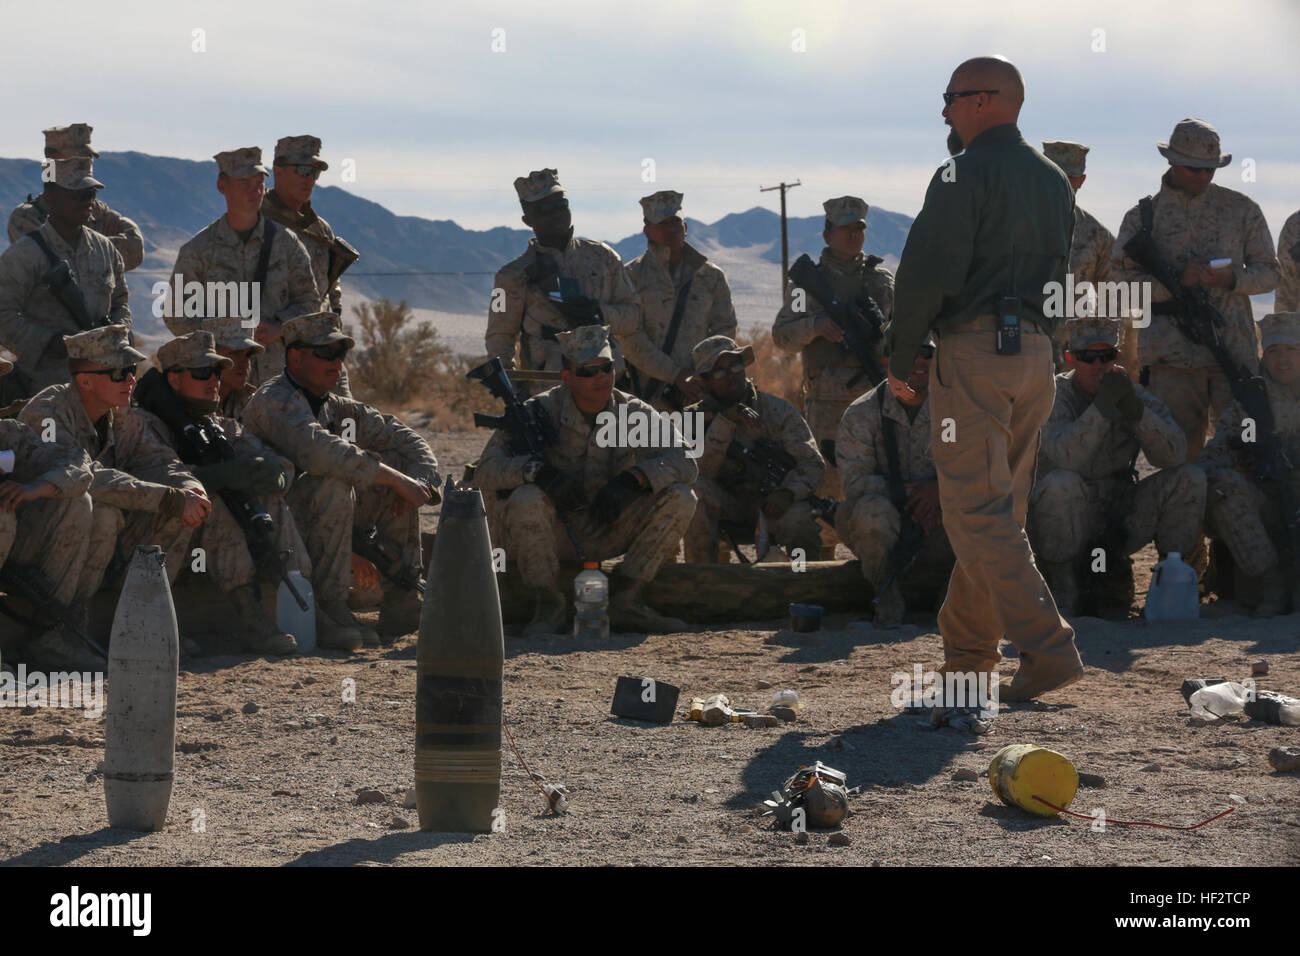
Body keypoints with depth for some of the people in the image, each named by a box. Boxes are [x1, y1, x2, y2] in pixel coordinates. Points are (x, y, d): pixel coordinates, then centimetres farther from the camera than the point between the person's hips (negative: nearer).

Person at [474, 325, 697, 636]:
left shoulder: (634, 413, -5)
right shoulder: (543, 410, -14)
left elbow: (683, 461, -15)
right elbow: (487, 469, -21)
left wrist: (632, 478, -33)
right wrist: (538, 470, -41)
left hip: (609, 531, 3)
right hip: (555, 534, -3)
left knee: (680, 497, -16)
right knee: (527, 499, -35)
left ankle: (622, 601, -11)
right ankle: (549, 604, -16)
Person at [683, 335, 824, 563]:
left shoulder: (779, 411, 3)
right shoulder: (697, 417, 2)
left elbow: (812, 463, -2)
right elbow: (702, 471, -15)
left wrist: (787, 493, -23)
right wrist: (725, 421, -26)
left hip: (776, 503, -1)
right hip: (729, 508, 1)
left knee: (799, 522, -35)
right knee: (694, 489, -30)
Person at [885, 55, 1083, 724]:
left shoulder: (966, 173, -9)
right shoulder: (1054, 180, 17)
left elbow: (928, 272, -14)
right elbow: (1058, 271, 17)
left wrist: (901, 359, -6)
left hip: (974, 347, -8)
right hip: (1036, 351, 8)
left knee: (979, 512, -9)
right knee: (998, 509, 12)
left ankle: (1048, 648, -18)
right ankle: (967, 653, 15)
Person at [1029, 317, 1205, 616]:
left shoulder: (1135, 394, 2)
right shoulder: (1055, 394, -10)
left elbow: (1174, 454, -14)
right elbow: (1067, 457, -30)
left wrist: (1134, 410, -28)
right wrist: (1103, 404, -35)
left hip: (1119, 519, 4)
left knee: (1190, 478, -12)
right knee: (1060, 484, -36)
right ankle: (1062, 591, -20)